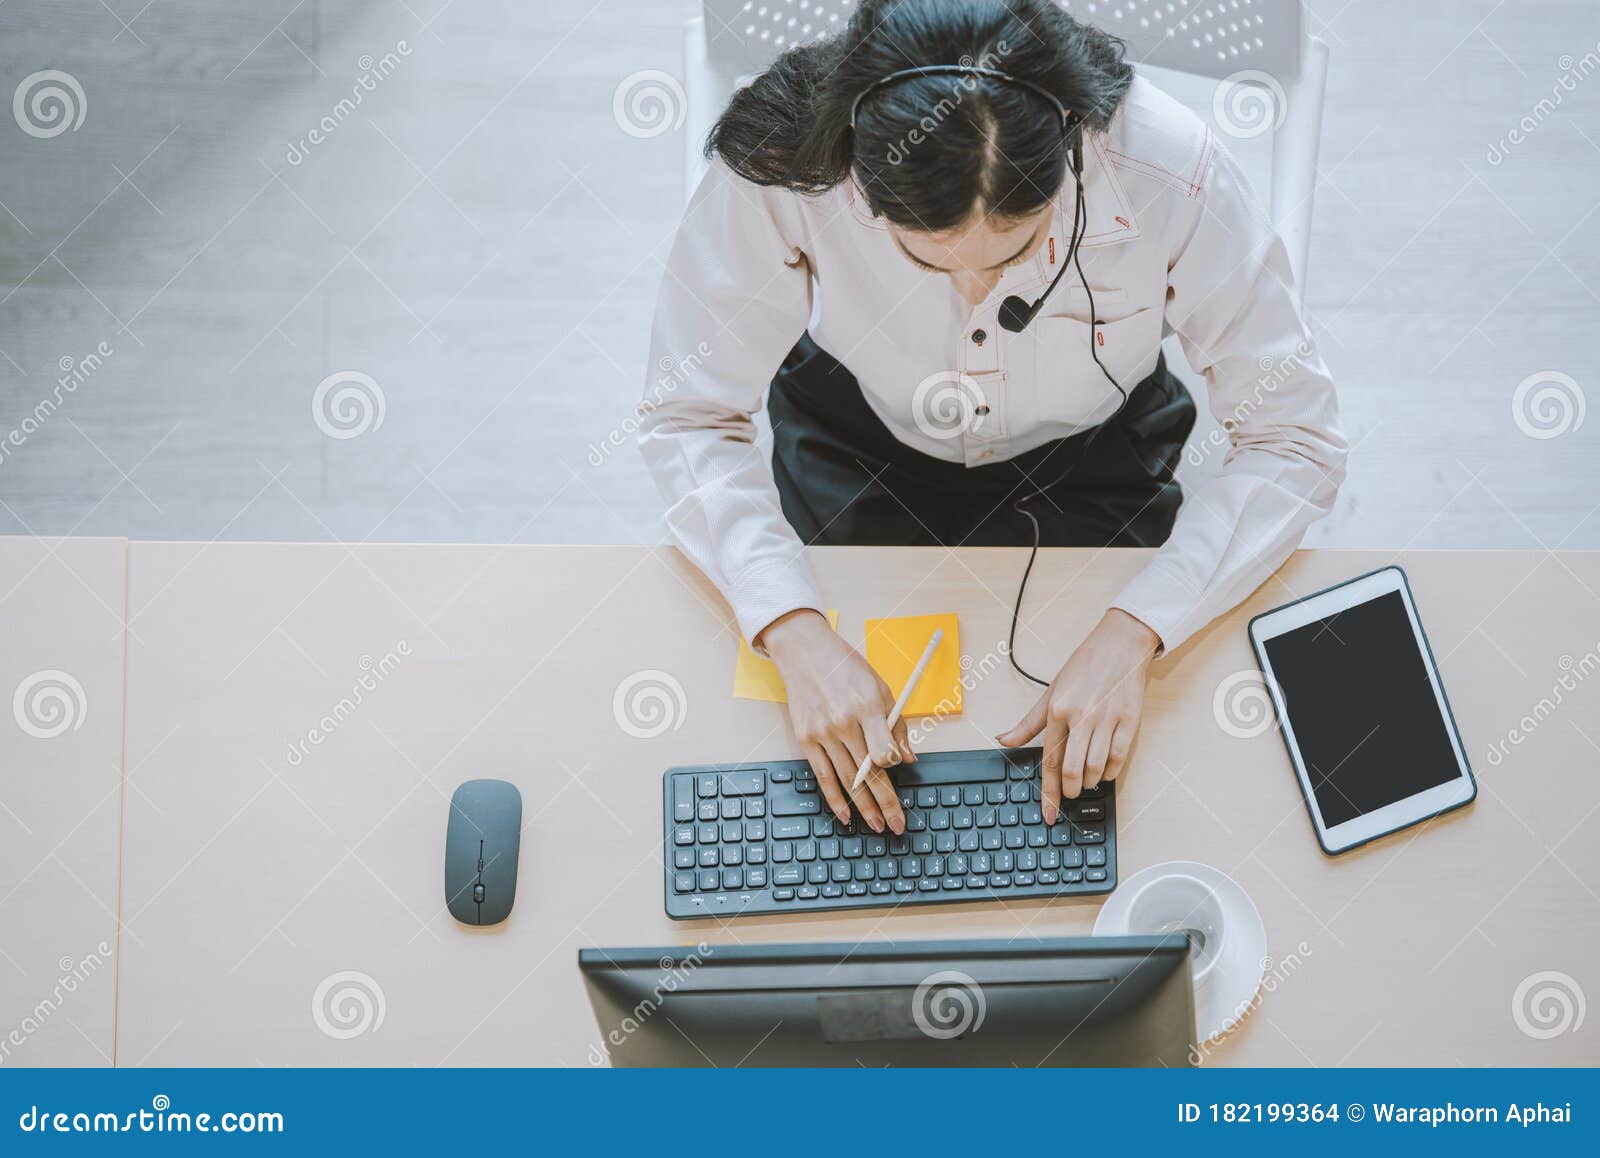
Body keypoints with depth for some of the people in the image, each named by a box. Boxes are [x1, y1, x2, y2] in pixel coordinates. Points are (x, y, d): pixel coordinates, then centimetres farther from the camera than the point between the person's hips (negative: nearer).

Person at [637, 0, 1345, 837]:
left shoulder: (1171, 169, -35)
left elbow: (1295, 440, -24)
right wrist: (795, 634, -37)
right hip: (860, 443, 0)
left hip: (1085, 455, 0)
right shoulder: (779, 168, -35)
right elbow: (688, 420, -22)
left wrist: (1130, 635, -36)